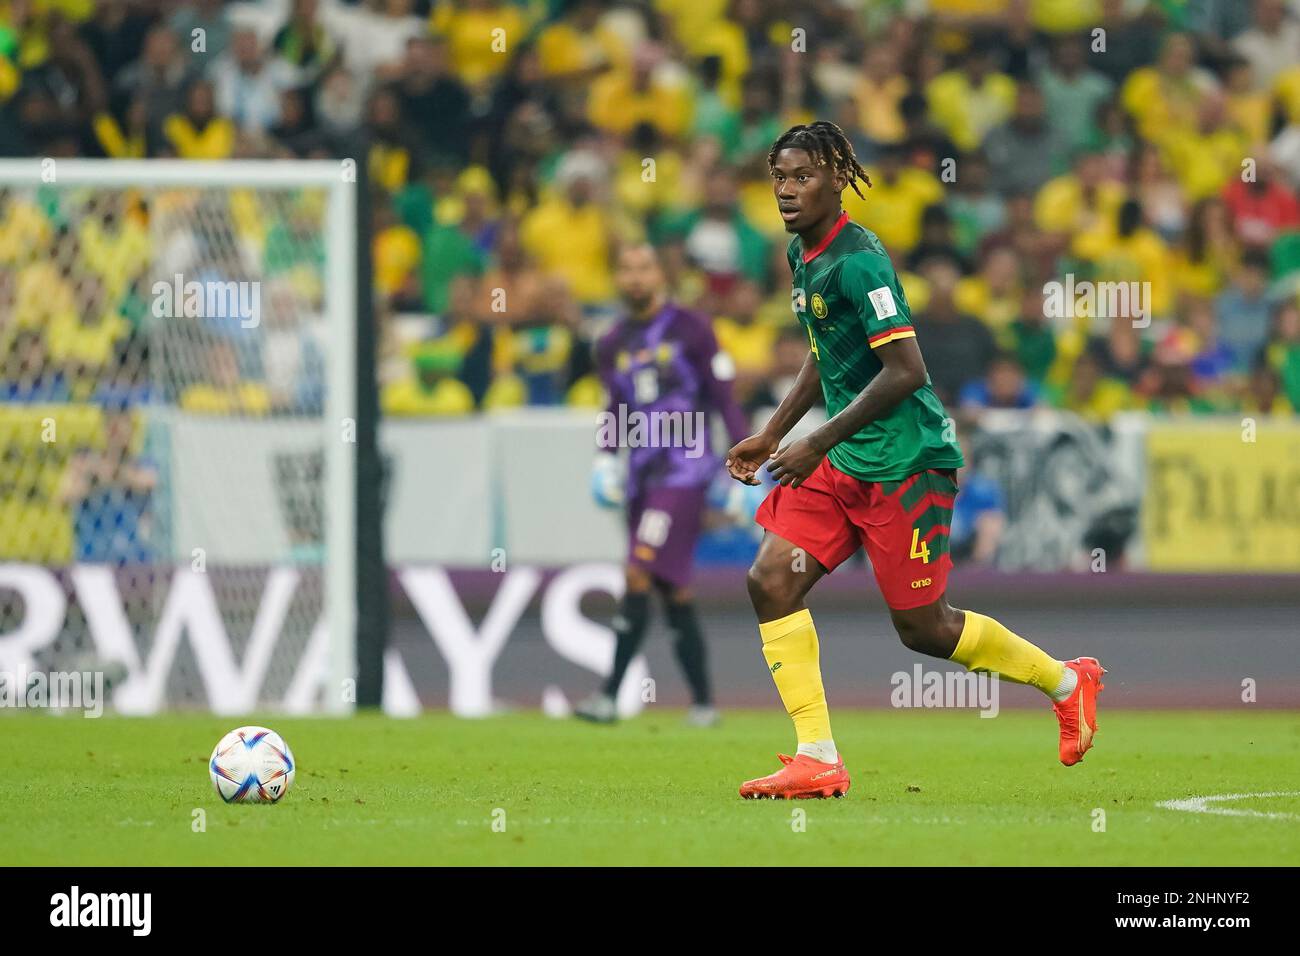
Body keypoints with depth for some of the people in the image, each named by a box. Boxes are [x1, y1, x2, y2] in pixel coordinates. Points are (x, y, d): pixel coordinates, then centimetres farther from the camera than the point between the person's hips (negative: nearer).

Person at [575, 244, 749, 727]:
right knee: (674, 592, 6)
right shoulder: (612, 345, 14)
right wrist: (604, 459, 8)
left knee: (640, 576, -17)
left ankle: (610, 695, -20)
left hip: (684, 469, -6)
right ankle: (702, 701, 13)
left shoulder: (691, 331, -1)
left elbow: (724, 400, -1)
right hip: (642, 477, 6)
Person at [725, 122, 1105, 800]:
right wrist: (771, 435, 18)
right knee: (771, 578, -6)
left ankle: (1066, 681, 24)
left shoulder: (858, 260, -19)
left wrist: (818, 444, -21)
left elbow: (905, 370, -24)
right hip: (843, 463, 9)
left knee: (922, 628, 0)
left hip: (906, 462, -9)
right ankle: (818, 760, -4)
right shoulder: (801, 255, 9)